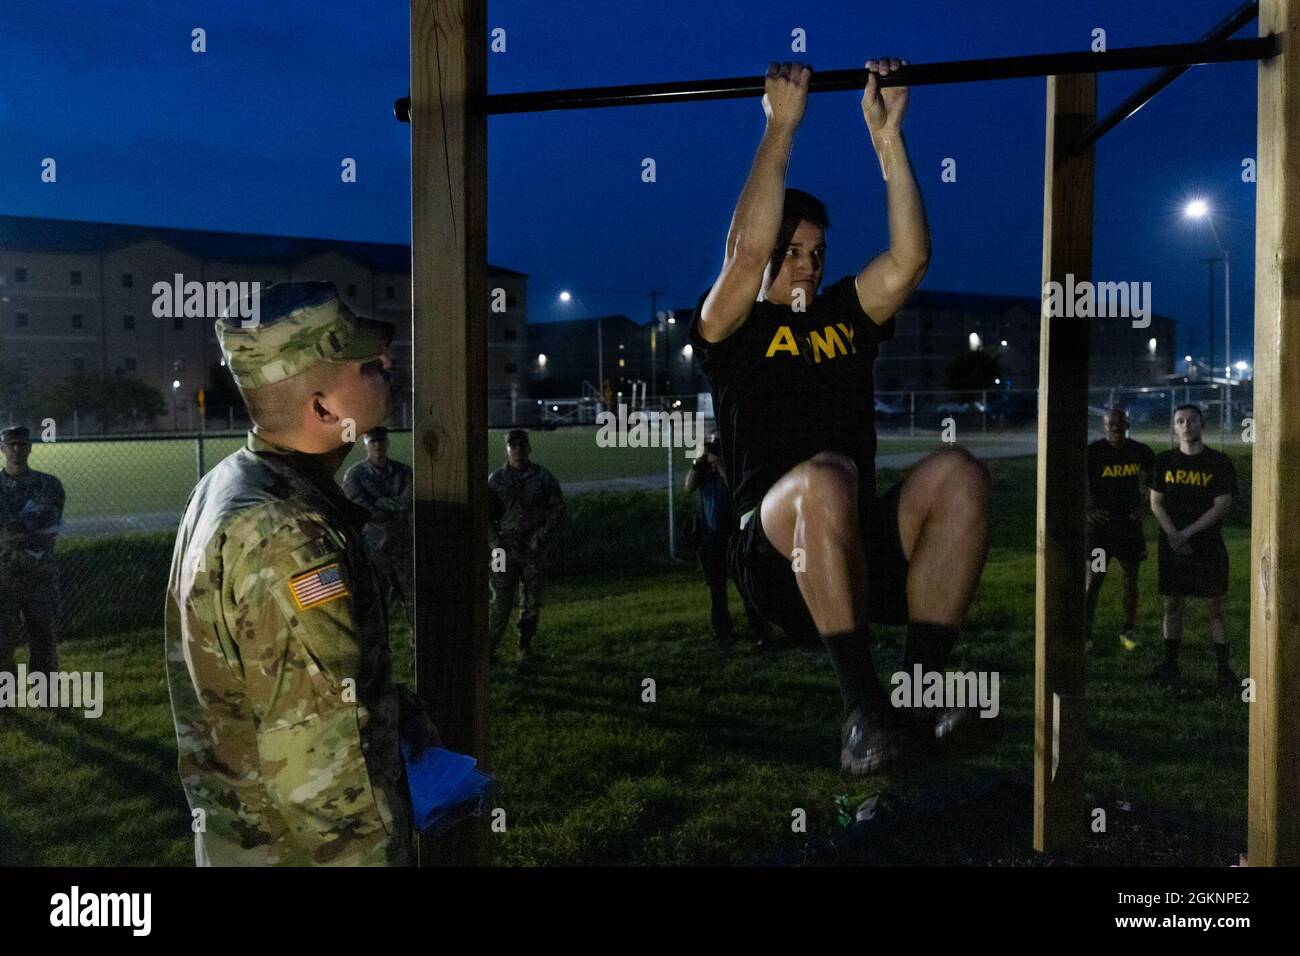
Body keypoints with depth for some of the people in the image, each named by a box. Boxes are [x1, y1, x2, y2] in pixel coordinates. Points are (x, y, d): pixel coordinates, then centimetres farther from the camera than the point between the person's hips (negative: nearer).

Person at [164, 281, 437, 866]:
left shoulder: (228, 489, 0)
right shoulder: (289, 544, -31)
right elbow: (319, 766, -28)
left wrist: (404, 716, 4)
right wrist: (376, 854, -15)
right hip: (300, 849, -8)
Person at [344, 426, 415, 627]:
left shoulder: (403, 471, 6)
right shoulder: (355, 475, -3)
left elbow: (408, 503, -8)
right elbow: (364, 510, -12)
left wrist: (380, 504, -15)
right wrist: (395, 506, -9)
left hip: (403, 545, 3)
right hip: (372, 548, -3)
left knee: (412, 598, 8)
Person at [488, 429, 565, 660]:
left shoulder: (543, 477, 1)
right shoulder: (496, 479, 2)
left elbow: (558, 508, 3)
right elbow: (486, 512, 9)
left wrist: (542, 535, -8)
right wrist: (495, 538, -3)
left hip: (532, 548, 1)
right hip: (505, 548, -1)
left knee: (531, 602, 7)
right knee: (501, 600, -5)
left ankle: (525, 647, 20)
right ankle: (490, 647, 2)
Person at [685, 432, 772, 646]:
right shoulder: (704, 468, 9)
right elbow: (689, 486, -2)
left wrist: (719, 463, -17)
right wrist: (698, 462, -9)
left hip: (734, 532, -5)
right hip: (709, 534, 5)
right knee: (716, 586, 11)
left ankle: (759, 631, -4)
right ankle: (722, 630, 20)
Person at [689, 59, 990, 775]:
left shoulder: (845, 319, 22)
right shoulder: (731, 331, 10)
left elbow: (909, 258, 7)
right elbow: (748, 249, -9)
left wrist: (886, 135, 3)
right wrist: (781, 126, -5)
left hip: (862, 546, 5)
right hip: (773, 551, -4)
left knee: (957, 473, -24)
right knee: (826, 475, -38)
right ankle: (863, 709, -32)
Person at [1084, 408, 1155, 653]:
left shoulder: (1139, 451, 1)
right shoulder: (1092, 452, -10)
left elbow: (1153, 479, 17)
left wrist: (1143, 505, 4)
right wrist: (1088, 511, -18)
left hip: (1130, 523, 3)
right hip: (1100, 523, -3)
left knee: (1131, 579, 8)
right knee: (1093, 580, -4)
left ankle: (1128, 632, 22)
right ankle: (1086, 634, 3)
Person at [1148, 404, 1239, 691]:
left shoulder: (1219, 463, -2)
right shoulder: (1165, 461, 6)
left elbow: (1222, 506, -7)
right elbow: (1156, 502, 4)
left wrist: (1187, 533, -13)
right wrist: (1173, 535, -10)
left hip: (1208, 547, -2)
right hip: (1172, 546, 2)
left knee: (1215, 608, 1)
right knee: (1172, 605, 8)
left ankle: (1224, 670, 7)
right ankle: (1170, 664, 18)